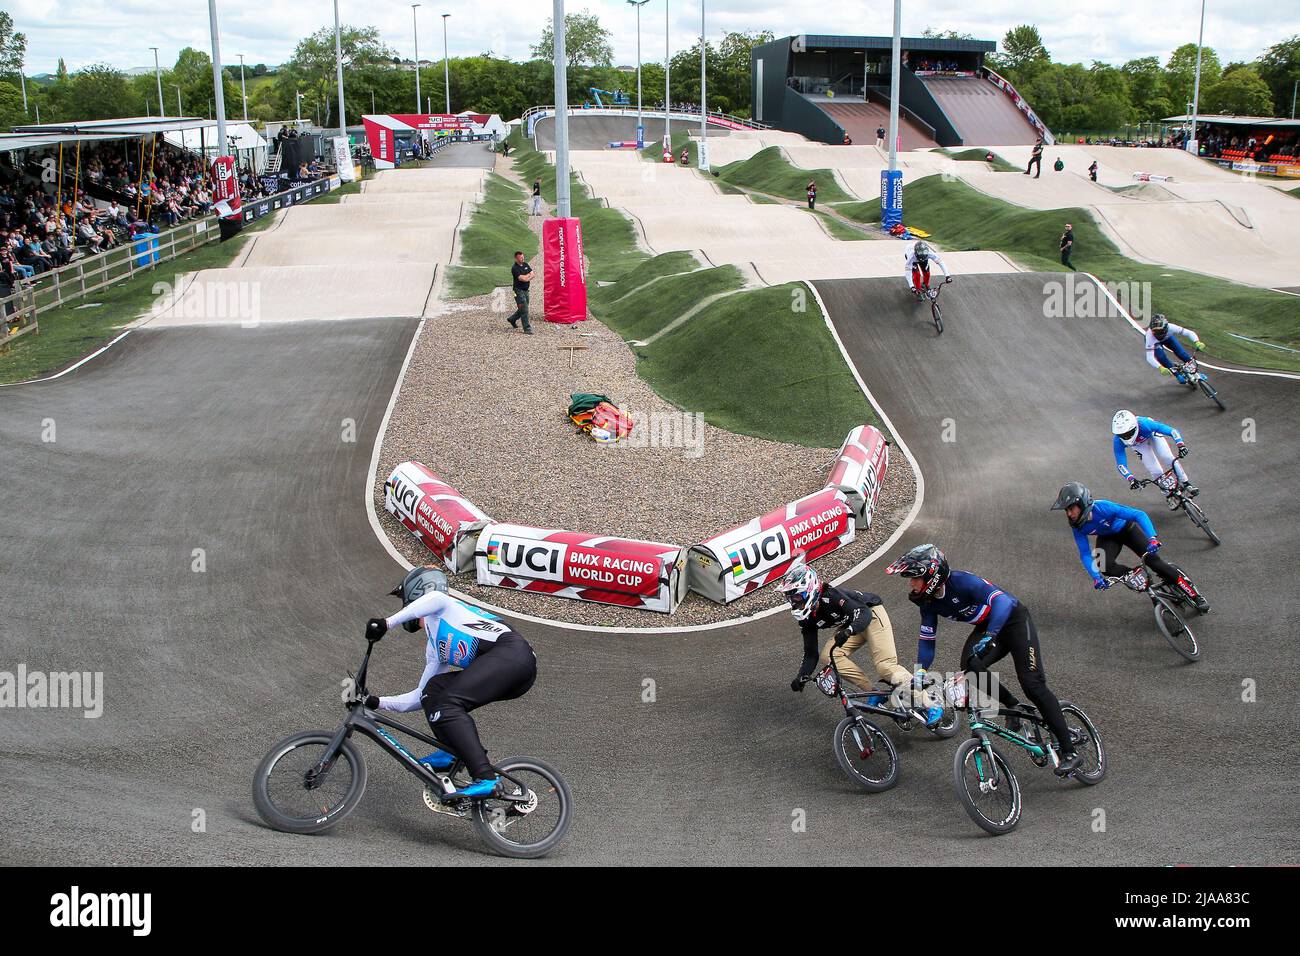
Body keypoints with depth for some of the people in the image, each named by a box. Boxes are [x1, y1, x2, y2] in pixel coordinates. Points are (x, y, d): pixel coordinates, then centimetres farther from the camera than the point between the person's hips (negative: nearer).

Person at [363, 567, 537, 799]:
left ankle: (485, 780, -27)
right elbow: (421, 697, 35)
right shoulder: (435, 649, 35)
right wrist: (376, 702, 32)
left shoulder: (442, 606, 13)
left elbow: (435, 597, -14)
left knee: (447, 703, -19)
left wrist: (387, 623, -17)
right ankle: (451, 752, 2)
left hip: (512, 652, -8)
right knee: (434, 689, 7)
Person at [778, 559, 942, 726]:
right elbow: (811, 655, -5)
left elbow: (864, 614, -36)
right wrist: (801, 677, -22)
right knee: (827, 656, -18)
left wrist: (848, 631, -55)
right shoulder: (806, 619, -8)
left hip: (871, 614, -7)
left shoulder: (831, 596, -29)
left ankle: (931, 707, -13)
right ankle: (874, 692, -10)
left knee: (885, 665, -22)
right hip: (849, 626, 7)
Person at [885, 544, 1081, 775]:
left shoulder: (962, 581, -30)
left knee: (1033, 684, -15)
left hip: (1014, 620, -6)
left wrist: (989, 636, -55)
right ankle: (1013, 706, 3)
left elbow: (1002, 600, -42)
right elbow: (927, 641, -2)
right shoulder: (928, 602, -8)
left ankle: (1068, 752, -8)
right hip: (986, 628, 7)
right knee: (970, 668, -22)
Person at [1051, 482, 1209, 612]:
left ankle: (1195, 595, -5)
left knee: (1151, 558, -17)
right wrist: (1096, 576, -34)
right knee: (1105, 566, -26)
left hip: (1126, 528, -3)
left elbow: (1139, 515, -38)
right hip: (1108, 537, 3)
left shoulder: (1102, 507, -38)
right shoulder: (1077, 527, -26)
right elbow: (1085, 553, -20)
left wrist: (1152, 538, -50)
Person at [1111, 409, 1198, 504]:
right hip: (1139, 445, 1)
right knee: (1156, 471, -9)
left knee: (1168, 458, -18)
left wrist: (1181, 445, -56)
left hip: (1151, 434, -1)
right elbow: (1121, 464, -35)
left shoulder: (1145, 424, -45)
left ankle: (1186, 485, 2)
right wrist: (1131, 479, -49)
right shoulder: (1118, 441, -39)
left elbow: (1173, 431, -41)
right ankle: (1170, 496, 14)